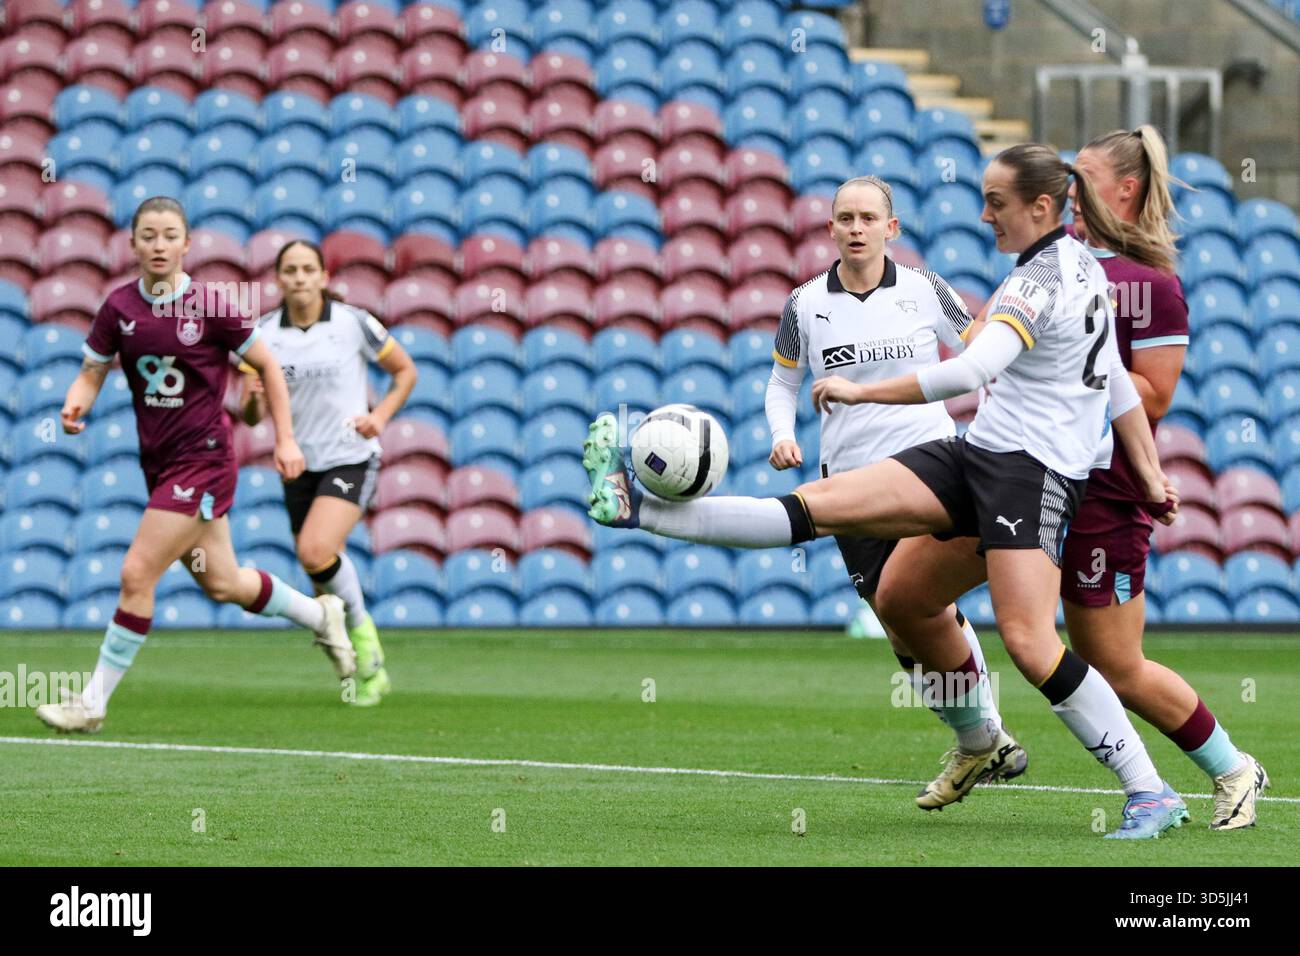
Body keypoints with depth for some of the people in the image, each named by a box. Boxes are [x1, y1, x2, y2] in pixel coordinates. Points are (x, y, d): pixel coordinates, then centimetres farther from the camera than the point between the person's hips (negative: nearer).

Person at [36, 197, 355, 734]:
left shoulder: (209, 306, -12)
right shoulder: (119, 307, -1)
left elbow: (267, 364, -2)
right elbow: (91, 373, 4)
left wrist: (286, 440, -3)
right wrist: (74, 407, -18)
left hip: (203, 459, -6)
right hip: (159, 462, 6)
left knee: (136, 574, -12)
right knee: (222, 584, 16)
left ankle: (94, 703, -4)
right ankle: (320, 615, 42)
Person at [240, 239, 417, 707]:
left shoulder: (353, 322, -7)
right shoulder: (264, 333, -1)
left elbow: (405, 370, 6)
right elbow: (251, 417, 0)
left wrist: (381, 414, -10)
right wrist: (253, 398, -23)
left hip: (351, 458, -4)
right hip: (299, 465, 4)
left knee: (315, 551, -27)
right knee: (320, 564, 8)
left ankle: (361, 627, -1)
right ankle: (370, 671, 27)